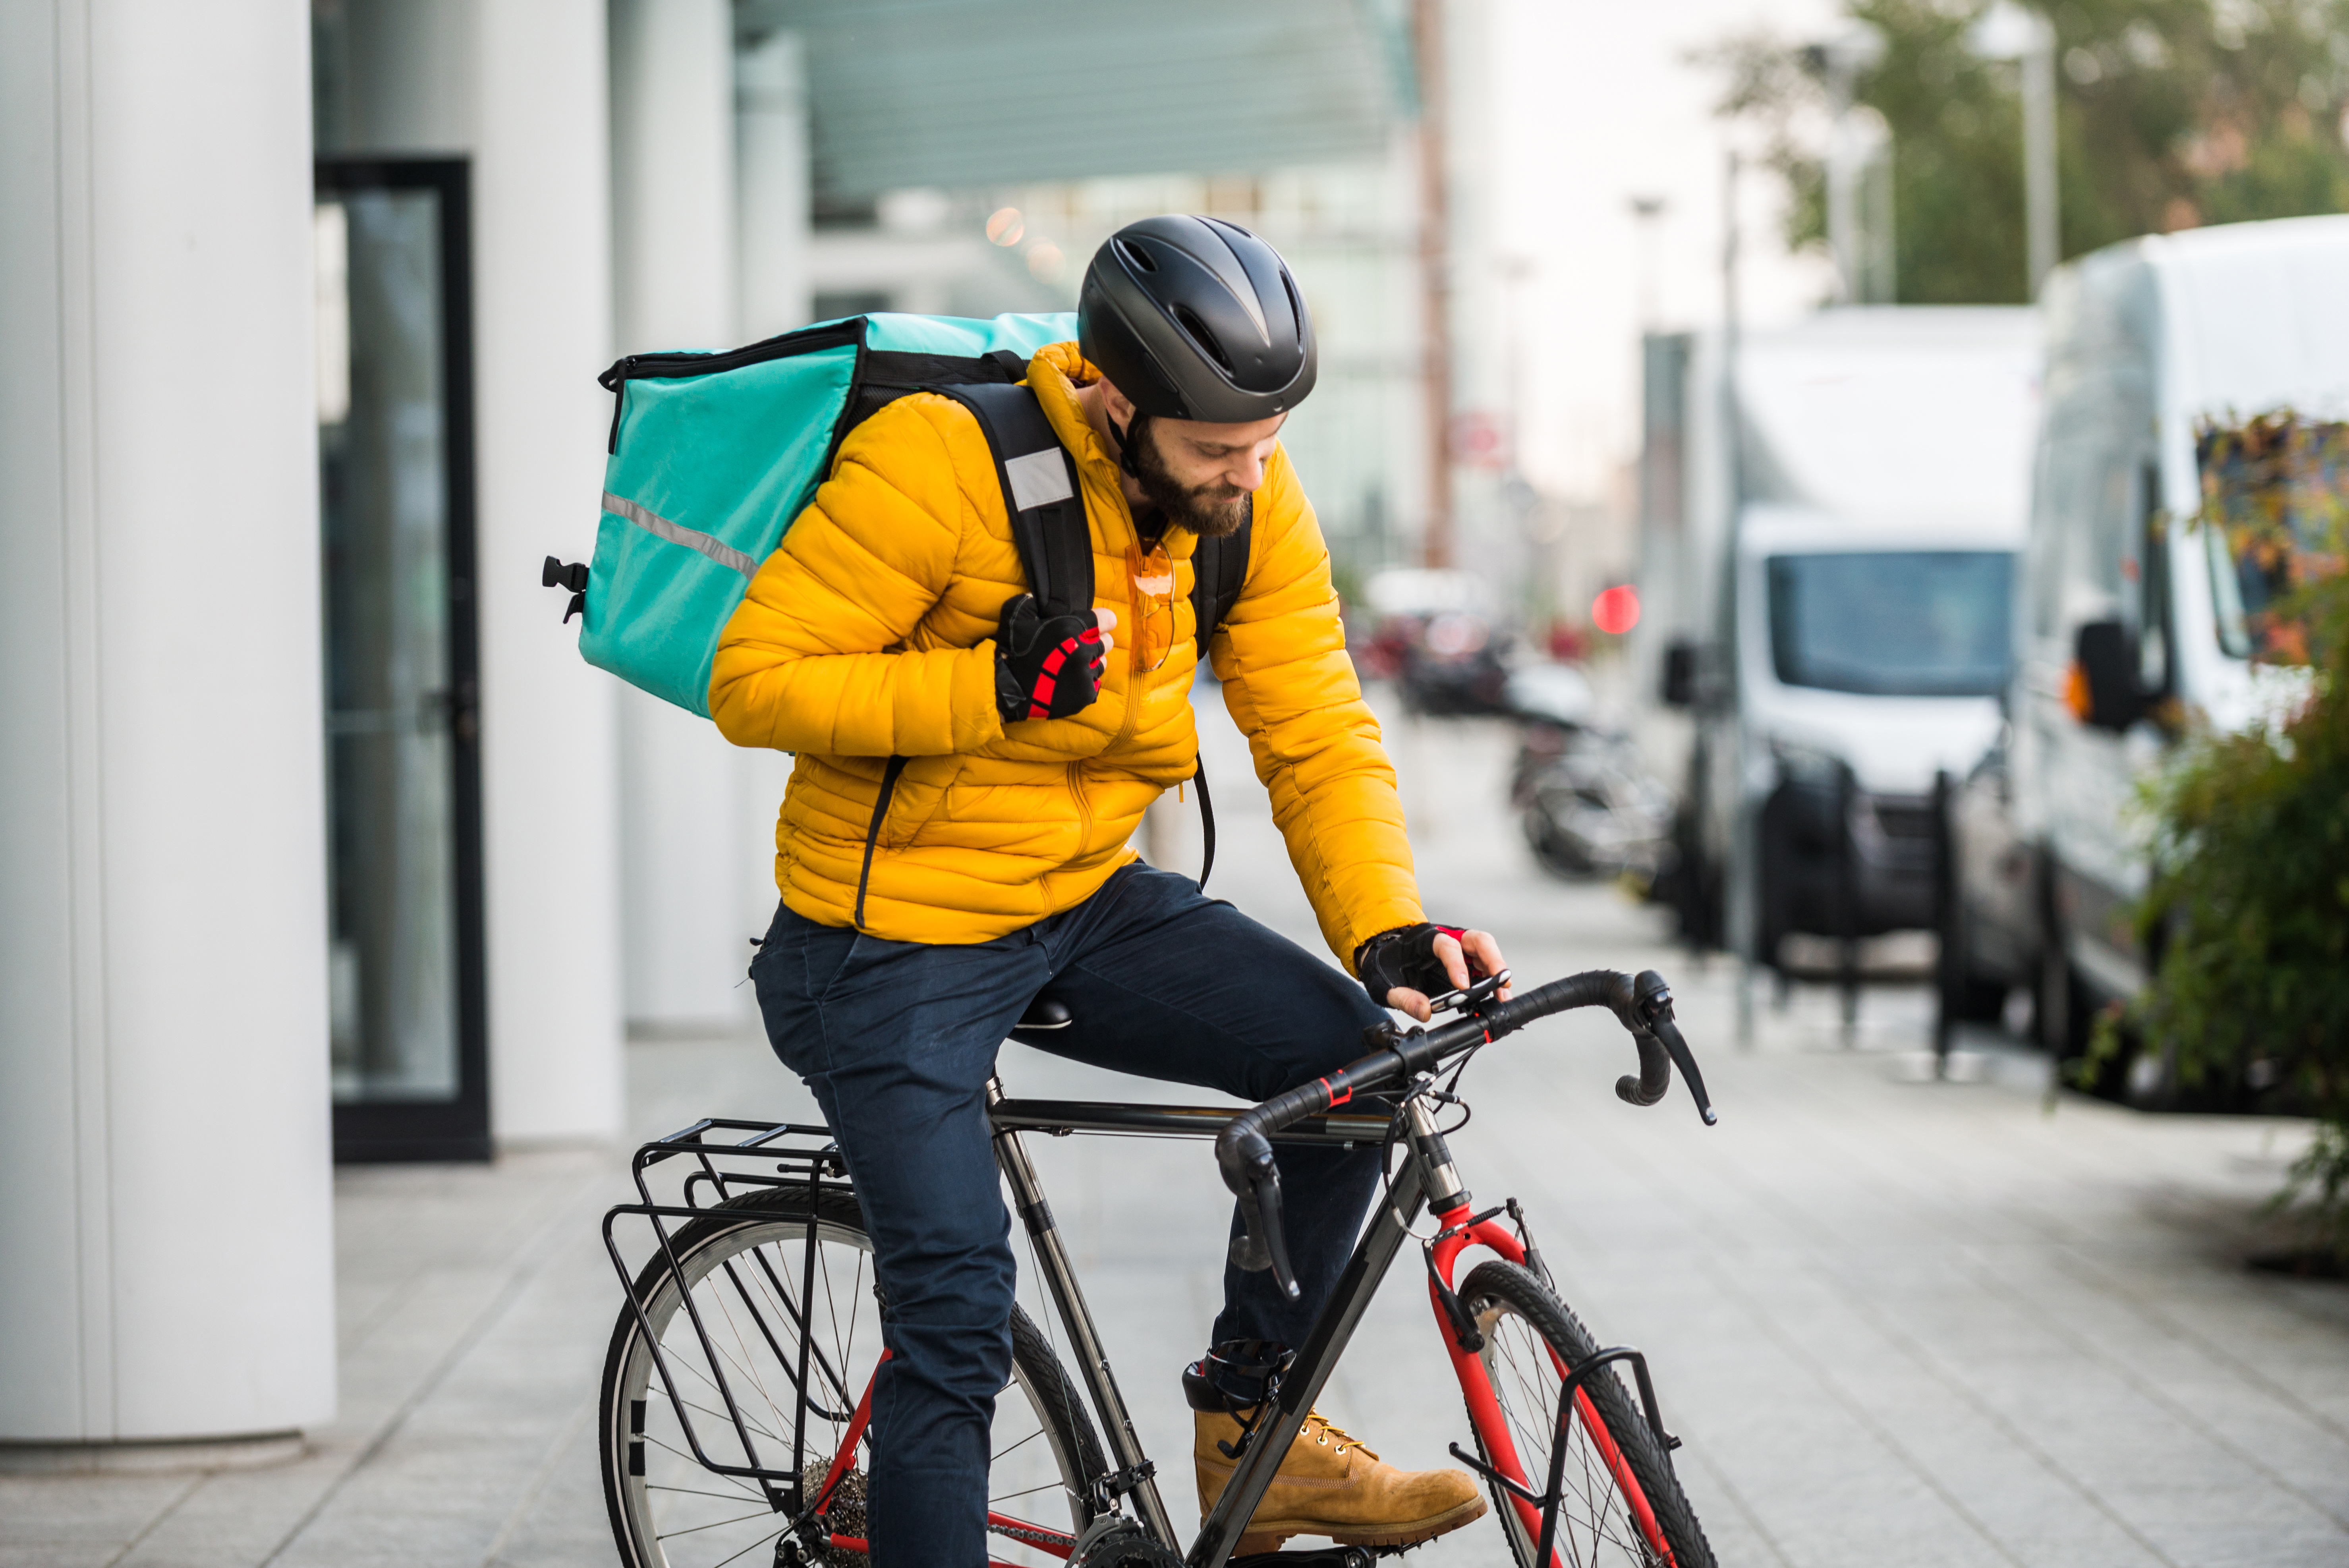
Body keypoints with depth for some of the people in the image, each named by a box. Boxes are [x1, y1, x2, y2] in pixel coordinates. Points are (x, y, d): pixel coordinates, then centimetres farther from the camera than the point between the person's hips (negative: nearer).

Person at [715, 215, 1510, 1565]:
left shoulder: (1253, 504, -6)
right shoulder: (942, 465, -24)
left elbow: (1319, 737, -1)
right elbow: (754, 682, -21)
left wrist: (1389, 929, -17)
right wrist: (984, 692, -31)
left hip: (1085, 906, 6)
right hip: (893, 940, -6)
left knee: (1356, 1056, -12)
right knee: (959, 1322, -11)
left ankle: (1250, 1430, 5)